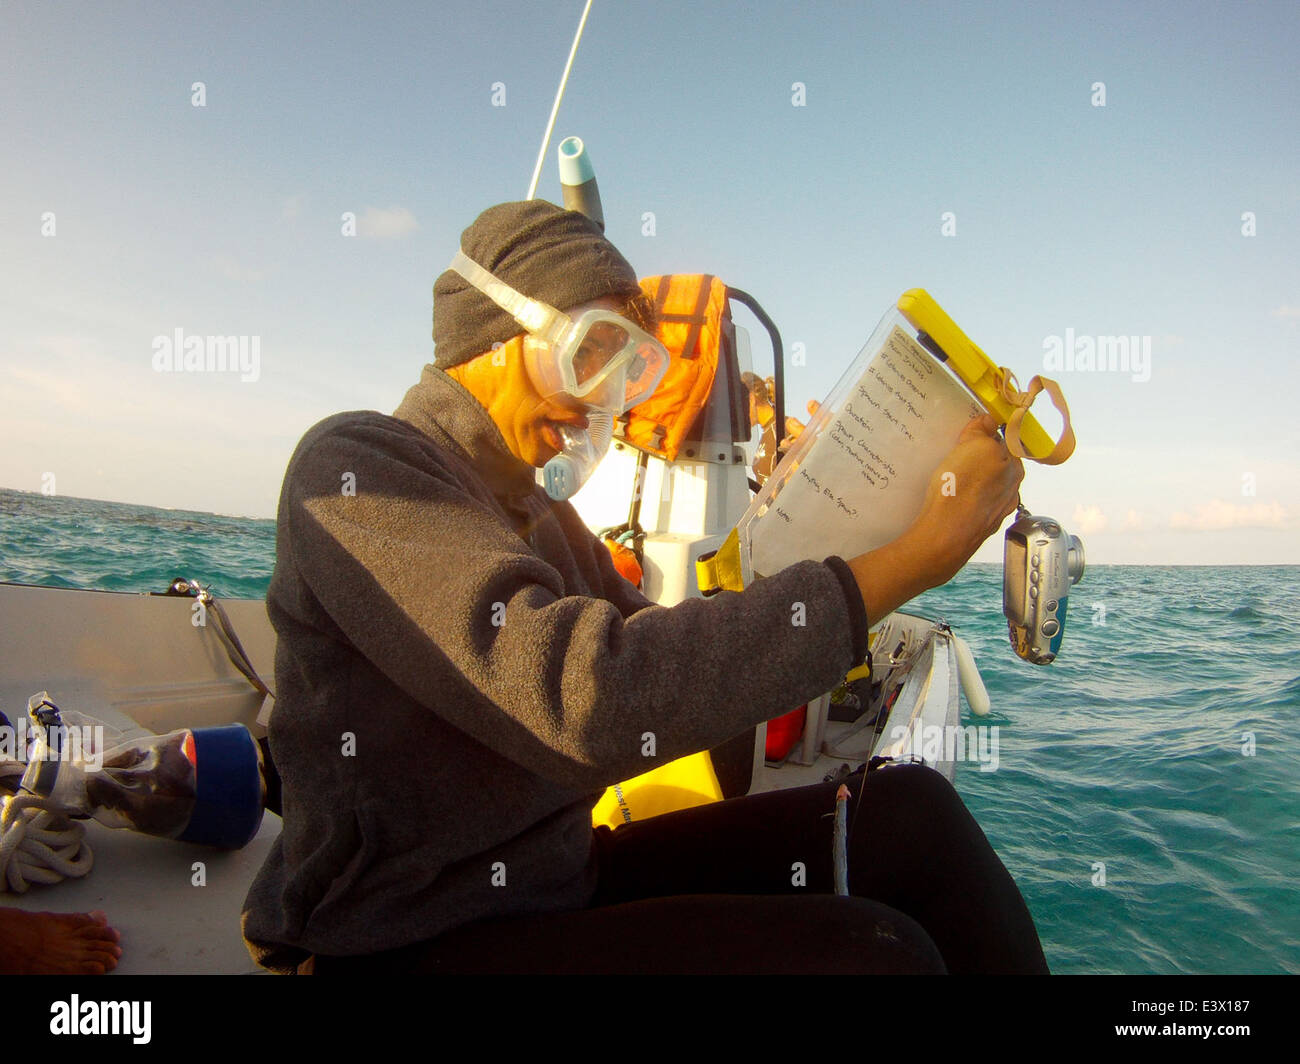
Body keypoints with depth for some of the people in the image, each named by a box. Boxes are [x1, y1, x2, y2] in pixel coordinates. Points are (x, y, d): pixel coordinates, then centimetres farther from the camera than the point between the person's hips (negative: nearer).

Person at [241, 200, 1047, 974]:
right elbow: (594, 700, -32)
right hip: (410, 940, -7)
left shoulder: (539, 514, 13)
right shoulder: (355, 468, -17)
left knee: (908, 810, -3)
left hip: (555, 880, 8)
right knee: (876, 951, -23)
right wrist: (927, 546, -28)